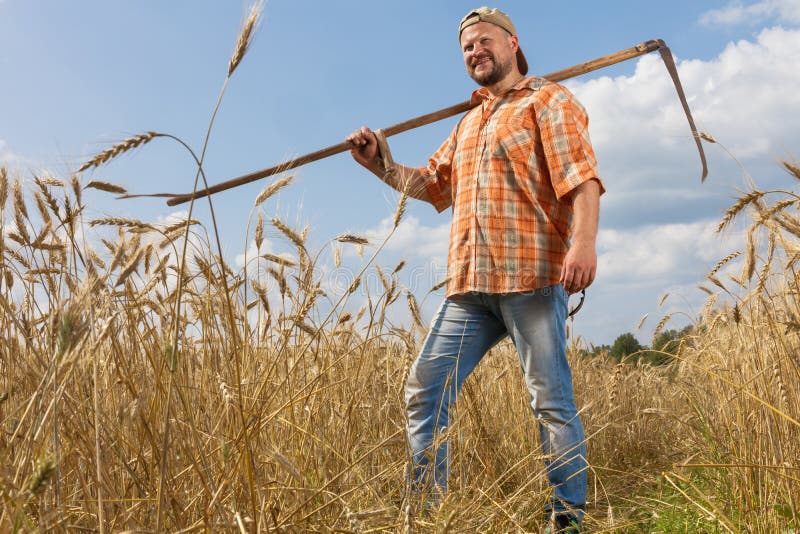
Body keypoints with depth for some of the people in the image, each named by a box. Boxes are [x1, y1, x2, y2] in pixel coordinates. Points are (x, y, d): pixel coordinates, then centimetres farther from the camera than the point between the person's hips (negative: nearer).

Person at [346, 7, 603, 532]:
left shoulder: (548, 101, 5)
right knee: (425, 390, 1)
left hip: (531, 277, -7)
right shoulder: (468, 123, 28)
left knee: (552, 400, -5)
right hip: (470, 285, 7)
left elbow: (582, 178, -9)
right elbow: (434, 185, 33)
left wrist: (584, 241, -25)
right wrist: (383, 165, 18)